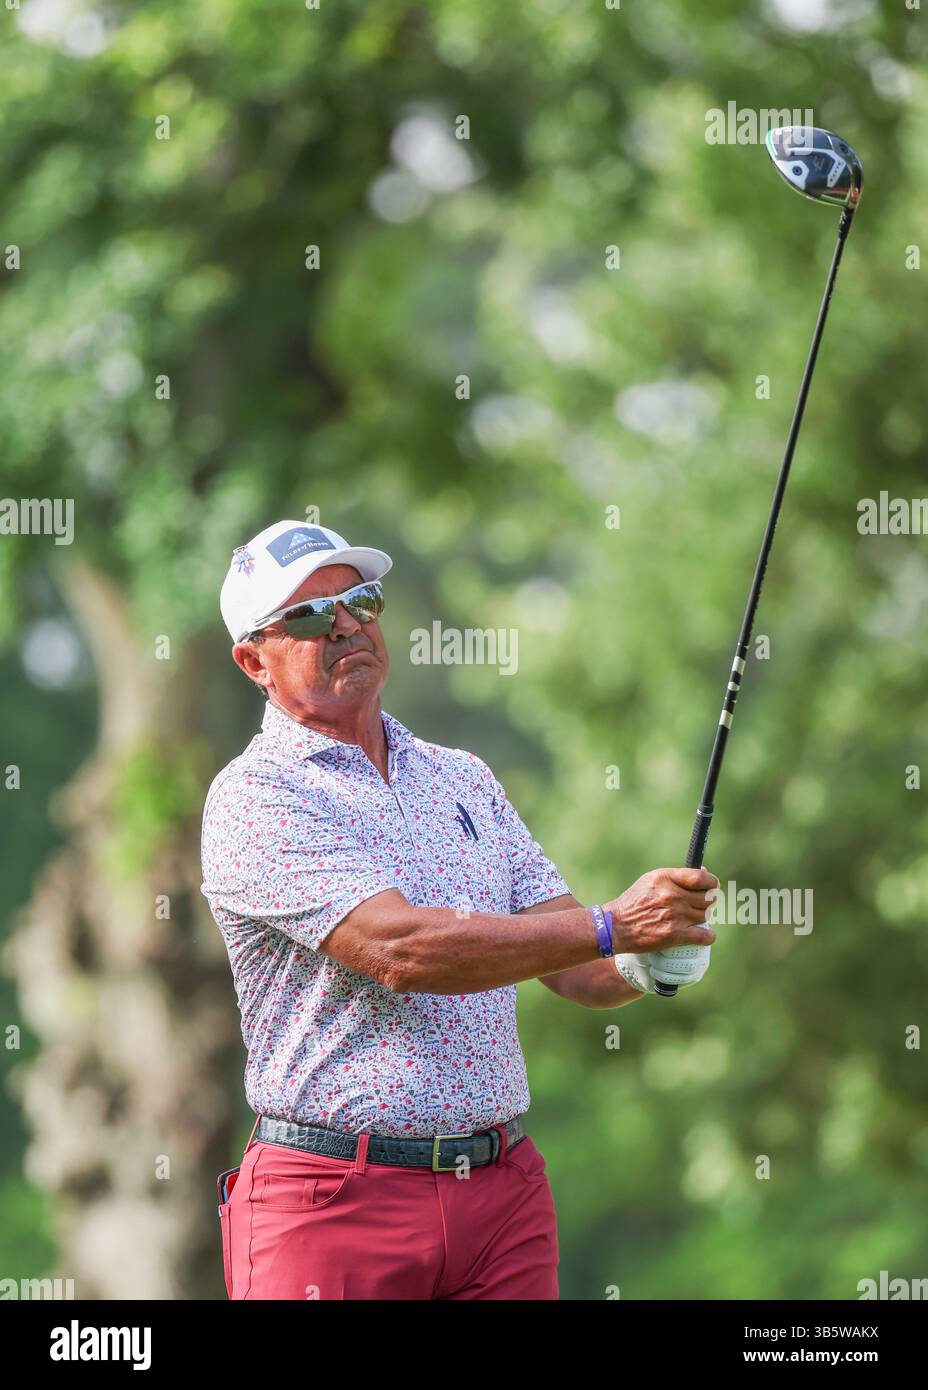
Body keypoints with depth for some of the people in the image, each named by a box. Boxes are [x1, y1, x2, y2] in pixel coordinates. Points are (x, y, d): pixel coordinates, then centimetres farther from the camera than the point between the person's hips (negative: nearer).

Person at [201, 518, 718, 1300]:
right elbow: (398, 949, -19)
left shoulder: (465, 780, 16)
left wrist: (645, 965, -13)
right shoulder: (252, 798, -6)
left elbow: (576, 969, 11)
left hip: (506, 1195, 5)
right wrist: (611, 926, -21)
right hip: (337, 1200, -5)